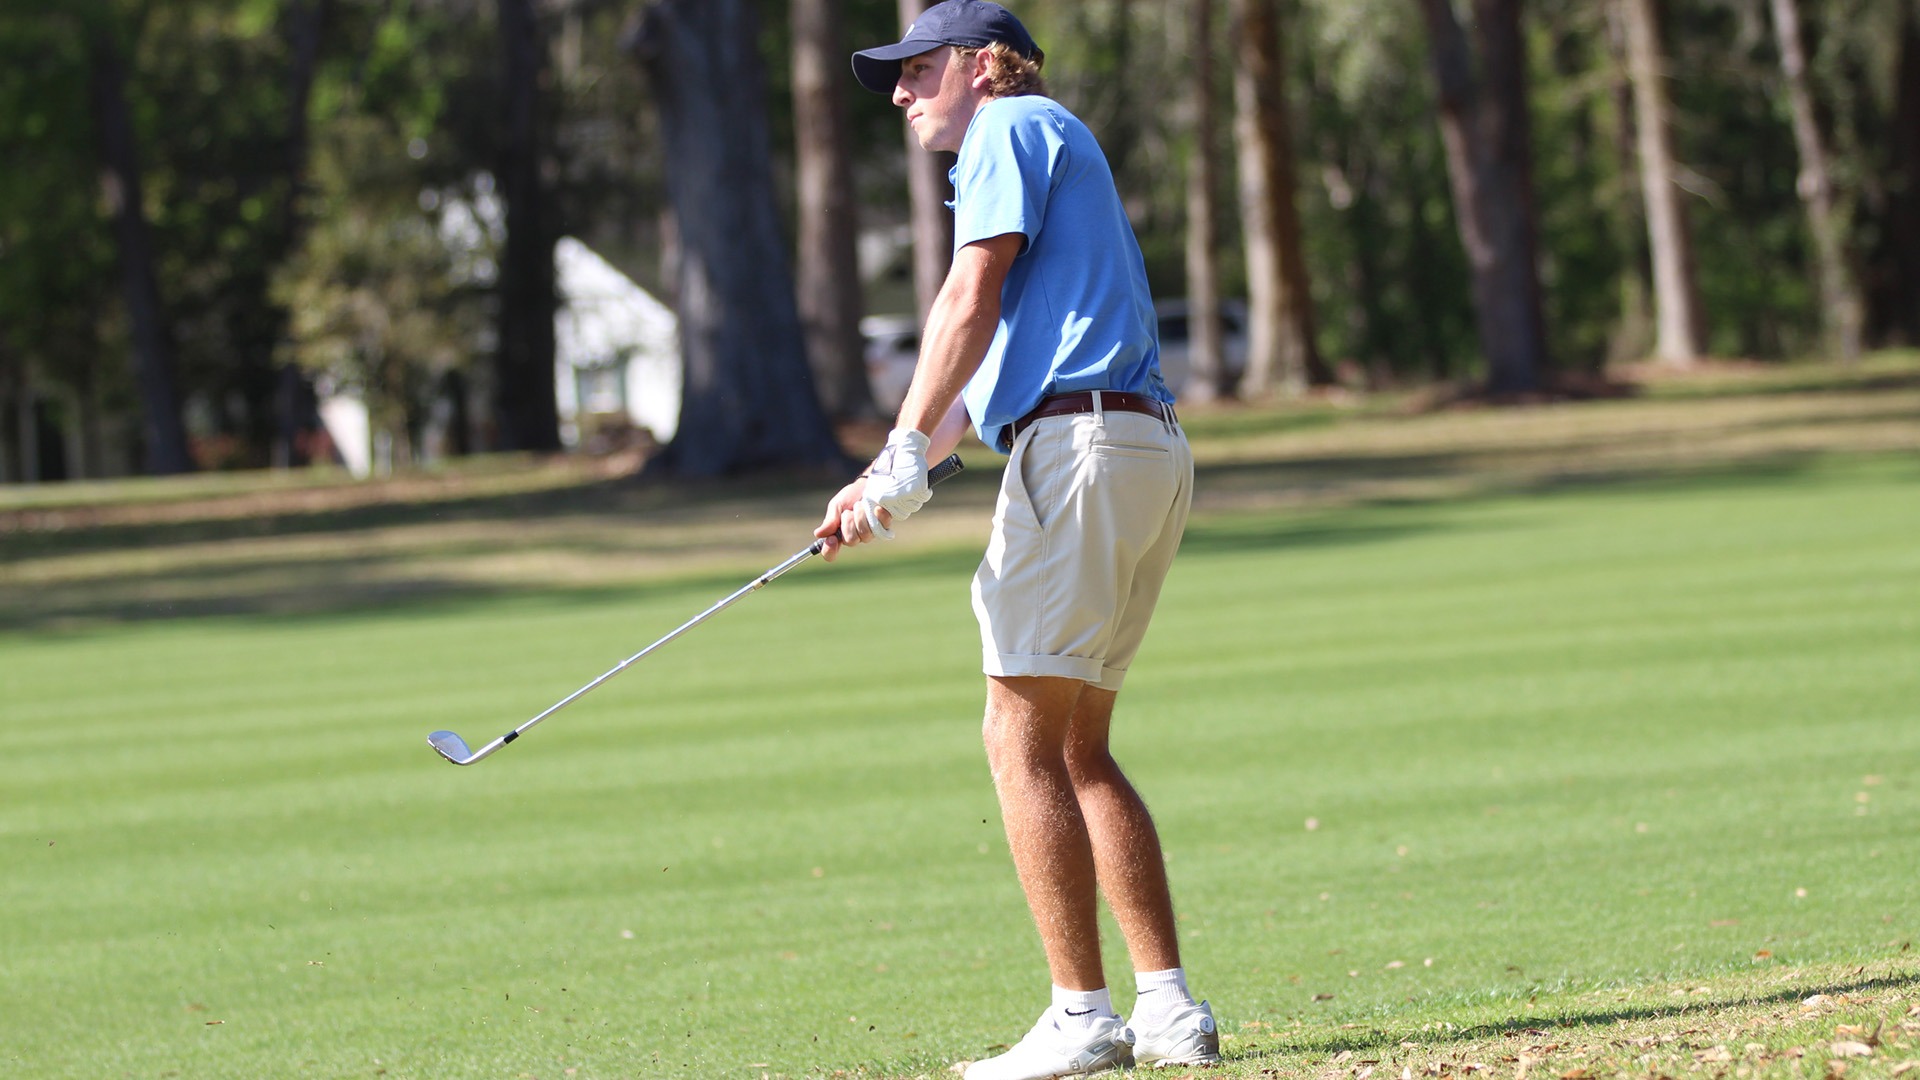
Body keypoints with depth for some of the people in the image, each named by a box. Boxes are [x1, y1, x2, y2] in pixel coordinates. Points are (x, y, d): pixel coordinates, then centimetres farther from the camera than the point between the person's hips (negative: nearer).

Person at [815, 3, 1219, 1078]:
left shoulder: (1015, 125, 1)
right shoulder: (1052, 149, 30)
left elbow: (972, 300, -10)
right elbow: (988, 363, 28)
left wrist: (904, 453, -12)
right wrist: (883, 486, 20)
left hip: (1082, 446, -10)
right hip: (1151, 454, 10)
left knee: (1024, 738, -9)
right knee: (1078, 747, 12)